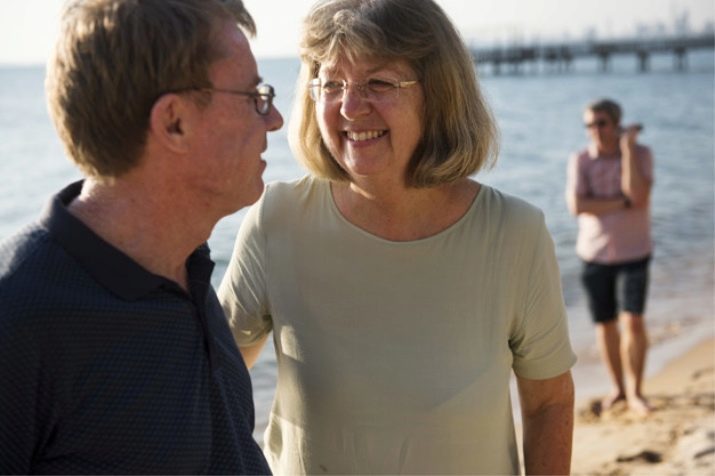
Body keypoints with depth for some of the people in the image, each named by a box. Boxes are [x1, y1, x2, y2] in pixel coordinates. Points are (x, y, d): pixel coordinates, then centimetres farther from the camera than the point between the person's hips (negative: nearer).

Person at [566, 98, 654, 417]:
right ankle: (617, 387, 24)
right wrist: (623, 202, -17)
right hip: (595, 253, 1)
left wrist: (627, 148, -20)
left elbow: (639, 195, -20)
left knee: (633, 321, -11)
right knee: (605, 324, 7)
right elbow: (576, 205, -17)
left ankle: (635, 392, 3)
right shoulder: (580, 160, -4)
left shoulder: (641, 153, -4)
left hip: (633, 252, -1)